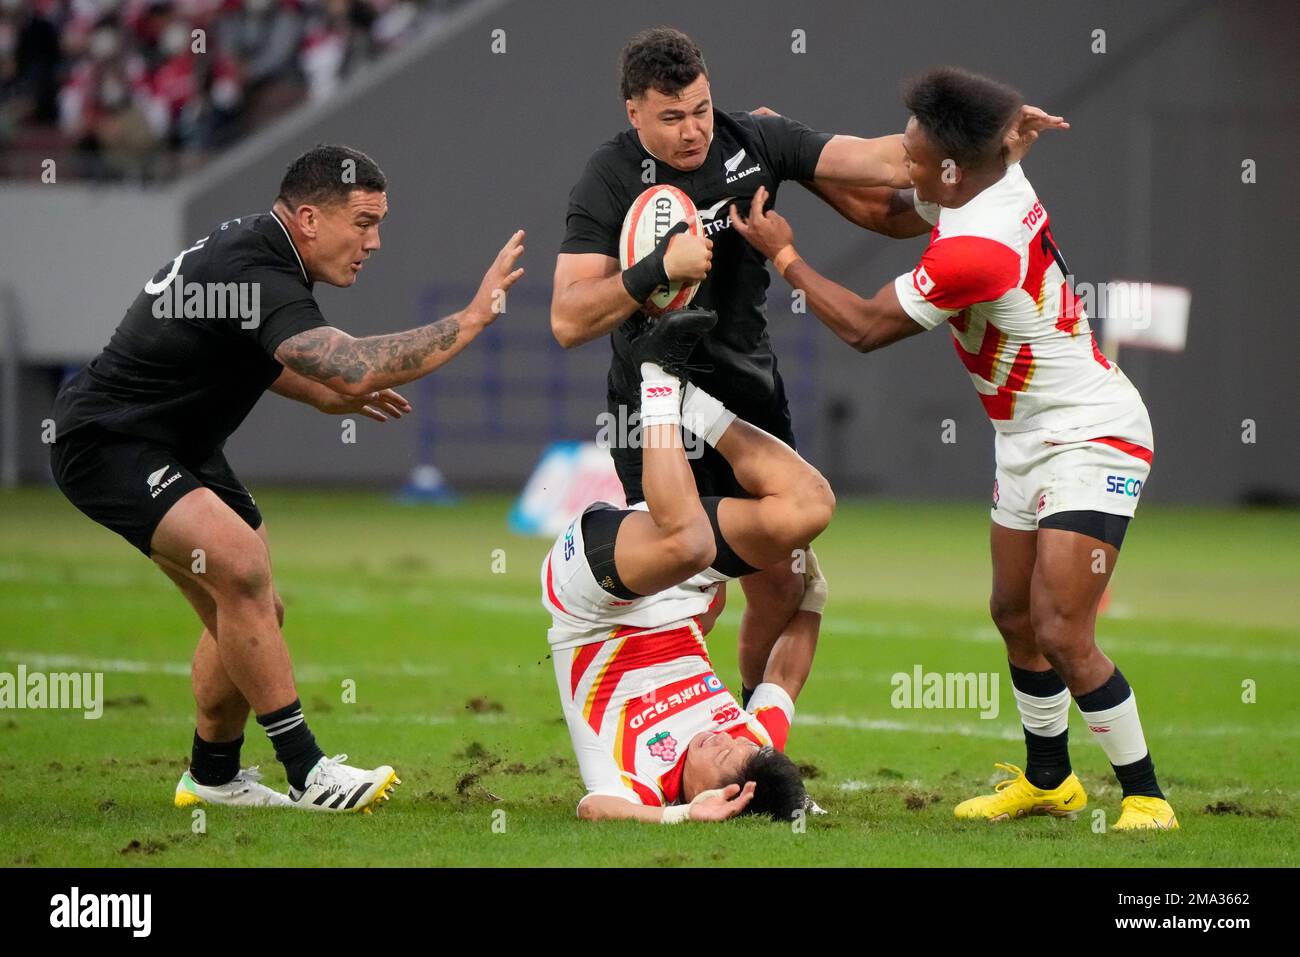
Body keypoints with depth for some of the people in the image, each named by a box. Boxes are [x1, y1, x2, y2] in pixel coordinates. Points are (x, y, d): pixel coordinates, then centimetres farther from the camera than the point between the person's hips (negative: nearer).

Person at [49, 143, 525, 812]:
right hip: (108, 444, -11)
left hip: (178, 446, 11)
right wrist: (474, 316, -34)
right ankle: (307, 774, -23)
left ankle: (212, 775, 27)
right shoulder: (256, 276, -28)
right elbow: (356, 370, -41)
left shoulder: (256, 246, 5)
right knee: (242, 565, -26)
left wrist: (325, 395, 12)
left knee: (253, 610, 10)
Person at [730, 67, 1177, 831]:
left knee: (1062, 634, -15)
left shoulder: (977, 249, -31)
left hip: (1088, 439, -10)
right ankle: (1049, 780, 31)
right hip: (1028, 441, 10)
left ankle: (1147, 798, -5)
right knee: (1015, 615, 15)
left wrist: (783, 255, -7)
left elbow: (864, 327, -19)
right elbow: (886, 202, 19)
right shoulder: (999, 180, -4)